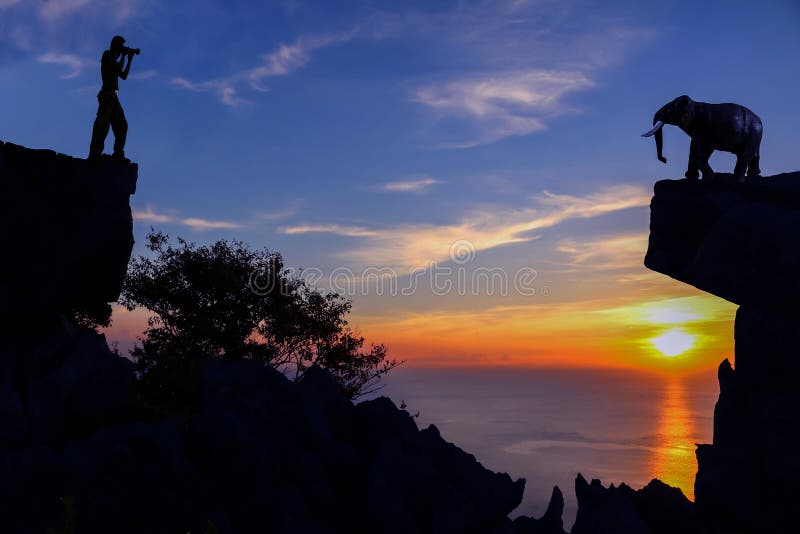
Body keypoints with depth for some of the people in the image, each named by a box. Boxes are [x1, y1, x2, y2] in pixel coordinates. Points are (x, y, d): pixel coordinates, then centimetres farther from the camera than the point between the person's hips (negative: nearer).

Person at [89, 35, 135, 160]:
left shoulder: (112, 59, 25)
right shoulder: (107, 55, -1)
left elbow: (123, 75, 23)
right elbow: (119, 70, -16)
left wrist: (130, 60, 22)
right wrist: (123, 56, -3)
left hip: (112, 96, 10)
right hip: (108, 95, -10)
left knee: (121, 125, 8)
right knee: (102, 124, -16)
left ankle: (118, 154, 7)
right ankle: (94, 154, -23)